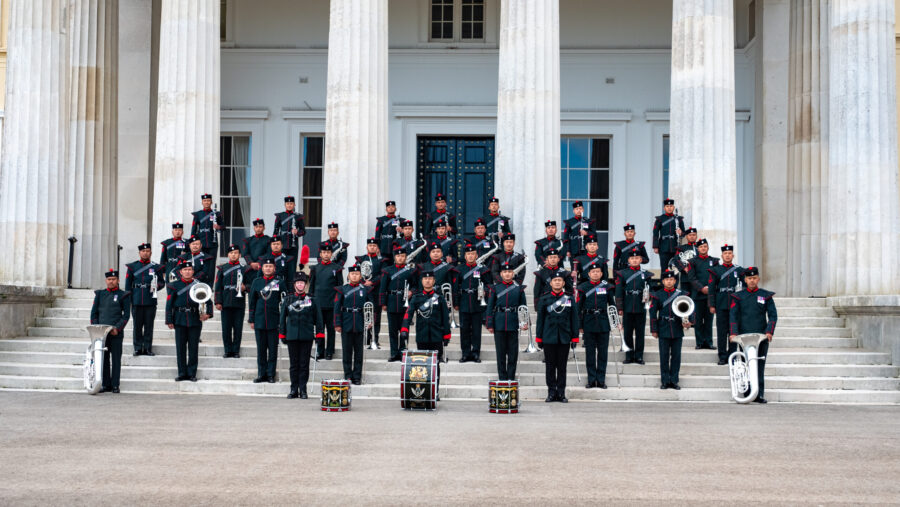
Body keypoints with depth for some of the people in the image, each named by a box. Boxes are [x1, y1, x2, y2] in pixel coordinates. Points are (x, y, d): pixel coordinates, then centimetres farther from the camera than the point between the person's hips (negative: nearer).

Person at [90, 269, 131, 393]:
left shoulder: (123, 295, 4)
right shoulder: (100, 294, 14)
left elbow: (126, 315, 0)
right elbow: (94, 312, 13)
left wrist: (117, 328, -11)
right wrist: (95, 327, 1)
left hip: (116, 333, -3)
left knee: (116, 359, -1)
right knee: (103, 359, 3)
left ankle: (115, 385, 3)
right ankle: (105, 384, 9)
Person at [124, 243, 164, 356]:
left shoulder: (156, 267, 7)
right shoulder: (132, 267, 8)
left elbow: (162, 282, 11)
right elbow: (128, 285, 9)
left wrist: (157, 286, -11)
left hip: (150, 301, 0)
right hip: (136, 301, 0)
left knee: (149, 325, 1)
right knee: (137, 325, 3)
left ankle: (148, 348, 8)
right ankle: (138, 348, 9)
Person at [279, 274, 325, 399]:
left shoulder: (312, 300, 5)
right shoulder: (287, 299, 8)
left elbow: (318, 318, 6)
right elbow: (282, 317, 11)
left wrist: (319, 334, 1)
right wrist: (282, 334, 7)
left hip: (307, 337, -1)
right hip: (292, 336, 1)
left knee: (304, 364, 1)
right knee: (294, 363, 5)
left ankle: (303, 390, 7)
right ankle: (294, 390, 11)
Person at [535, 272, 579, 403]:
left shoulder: (570, 299, 6)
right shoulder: (544, 299, 4)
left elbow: (574, 320, 7)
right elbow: (540, 319, 6)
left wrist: (575, 338, 2)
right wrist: (539, 338, 3)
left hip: (564, 338, 0)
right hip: (549, 338, 0)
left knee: (562, 366, 4)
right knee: (550, 366, 3)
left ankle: (561, 393, 9)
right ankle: (551, 392, 9)